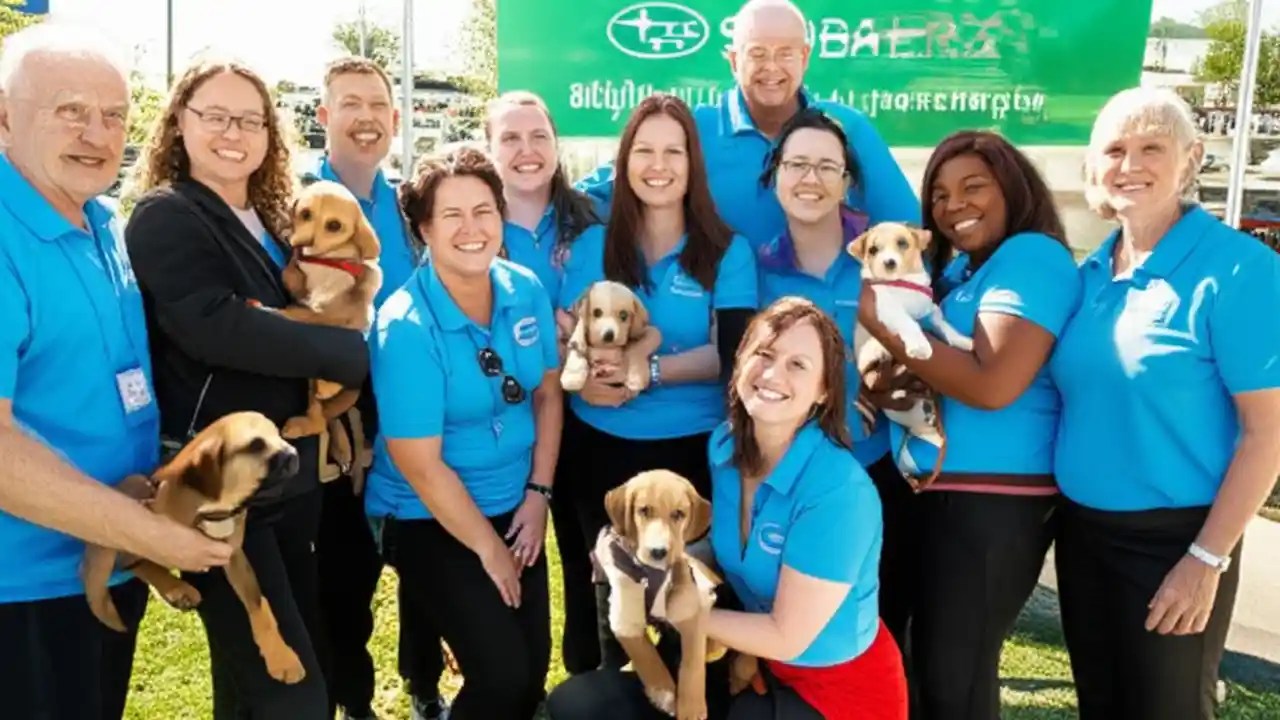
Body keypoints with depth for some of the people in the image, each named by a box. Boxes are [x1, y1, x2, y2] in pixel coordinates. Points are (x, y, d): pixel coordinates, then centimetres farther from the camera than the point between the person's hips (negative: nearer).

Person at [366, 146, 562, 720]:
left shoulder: (526, 291, -6)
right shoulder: (406, 326, -23)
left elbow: (548, 394, 5)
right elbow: (419, 463, -20)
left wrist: (538, 494, -2)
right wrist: (488, 548, -12)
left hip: (514, 507, 5)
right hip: (430, 521, -5)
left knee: (535, 667, 10)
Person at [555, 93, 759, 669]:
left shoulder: (728, 251, -4)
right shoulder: (594, 244, 2)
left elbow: (730, 355, -14)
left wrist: (647, 372, -26)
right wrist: (585, 376, -25)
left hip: (693, 448, -2)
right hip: (600, 445, 2)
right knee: (614, 584, 19)